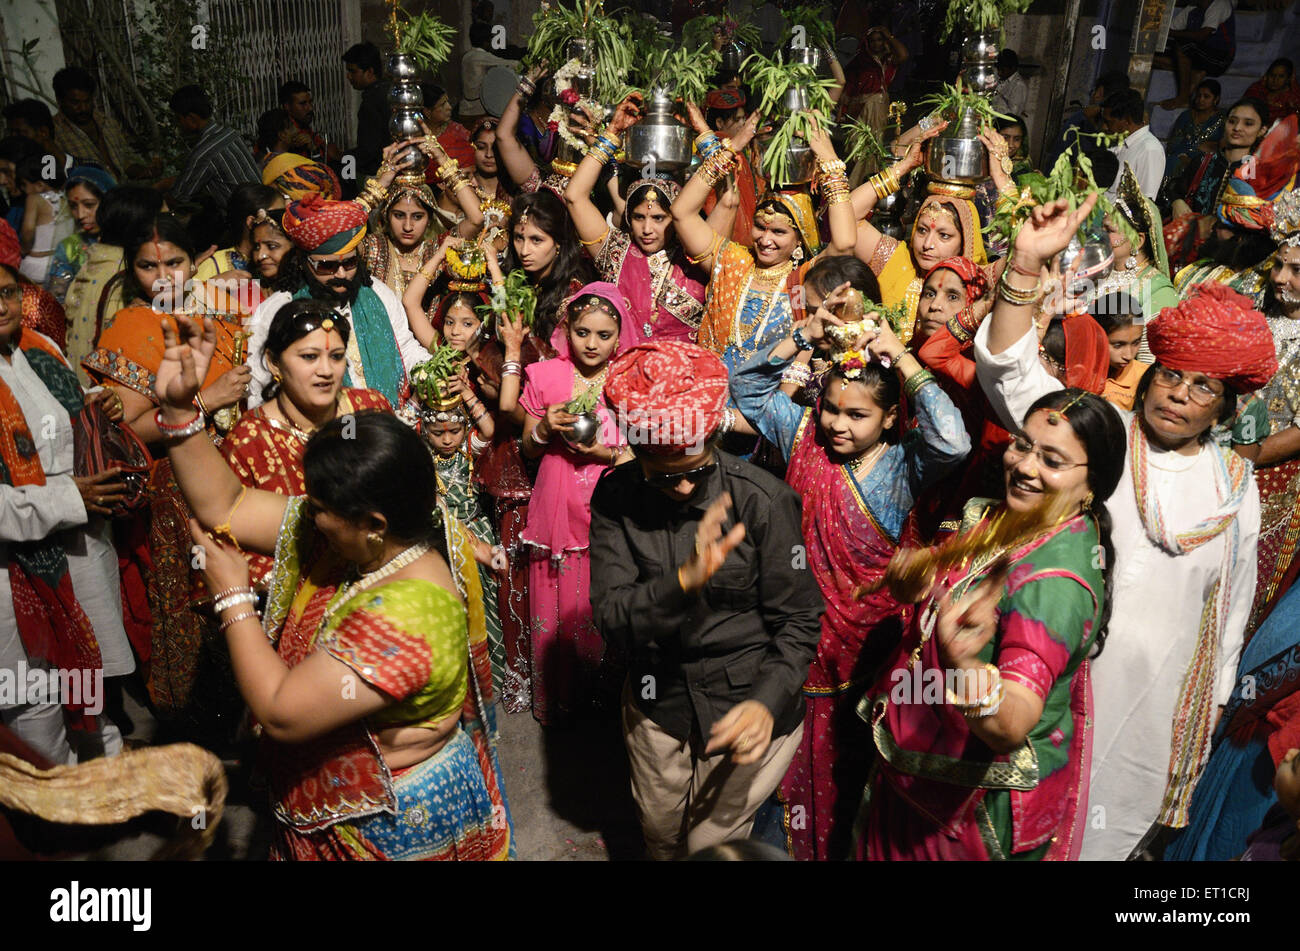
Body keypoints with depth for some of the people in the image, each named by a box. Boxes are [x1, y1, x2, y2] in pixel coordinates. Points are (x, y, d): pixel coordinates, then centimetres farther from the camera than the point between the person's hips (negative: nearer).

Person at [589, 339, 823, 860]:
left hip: (749, 709, -3)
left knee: (711, 847, 11)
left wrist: (768, 701, -28)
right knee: (662, 839, 26)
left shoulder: (762, 499, -20)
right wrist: (683, 582, -37)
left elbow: (799, 620, -12)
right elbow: (610, 618, -18)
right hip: (657, 707, 4)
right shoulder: (615, 498, -13)